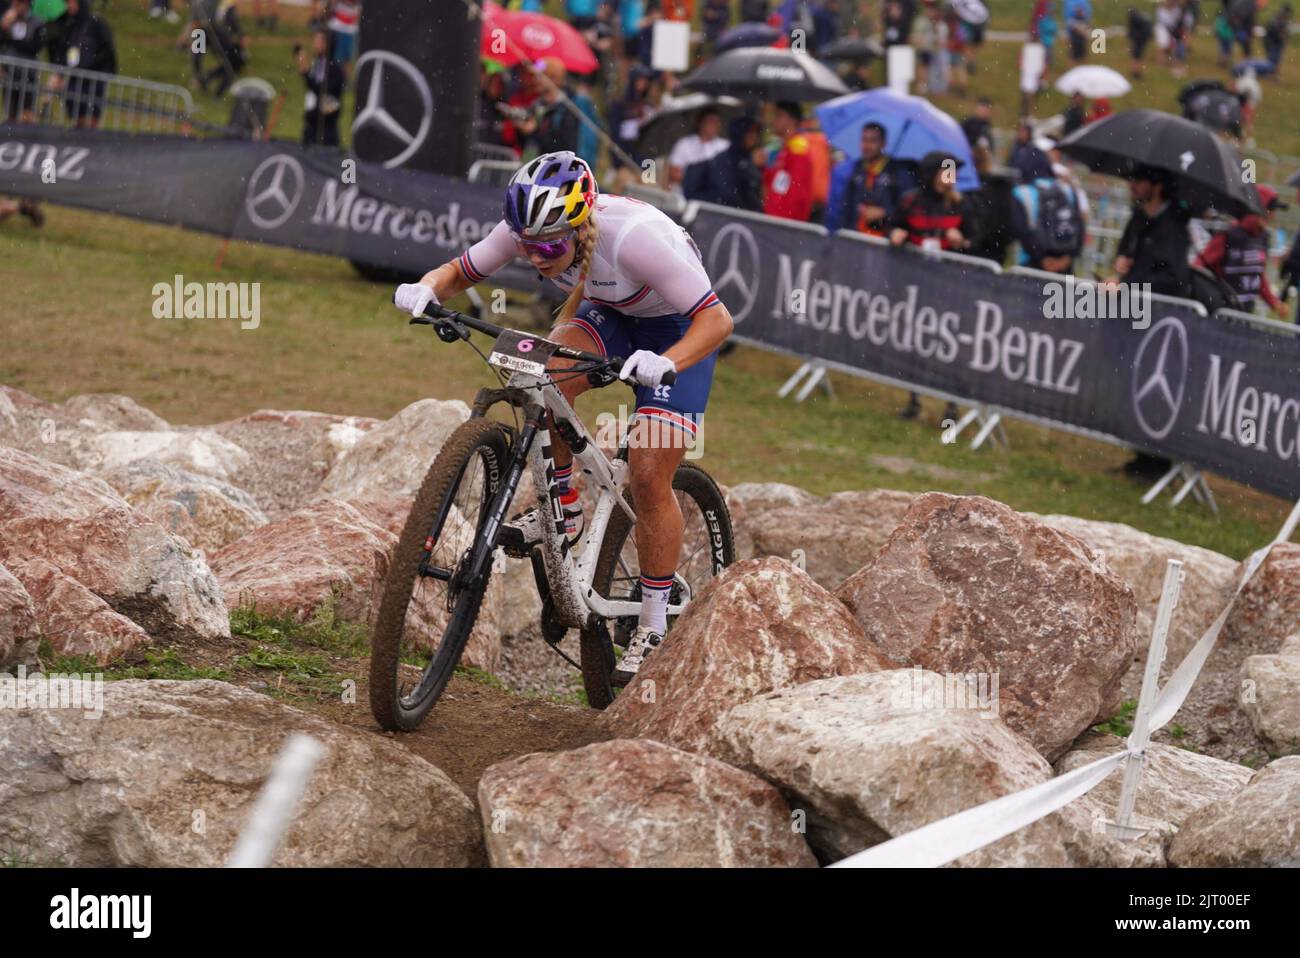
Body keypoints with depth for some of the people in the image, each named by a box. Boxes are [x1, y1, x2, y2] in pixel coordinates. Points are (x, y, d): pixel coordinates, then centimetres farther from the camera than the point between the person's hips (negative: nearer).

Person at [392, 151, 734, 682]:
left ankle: (654, 624, 2)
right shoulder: (529, 227, -24)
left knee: (649, 476, -13)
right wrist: (425, 288, -32)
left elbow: (717, 319, -37)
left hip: (677, 331, -5)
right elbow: (461, 272, -10)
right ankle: (562, 504, -4)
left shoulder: (633, 236, -38)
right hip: (608, 316, 5)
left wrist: (666, 362, -55)